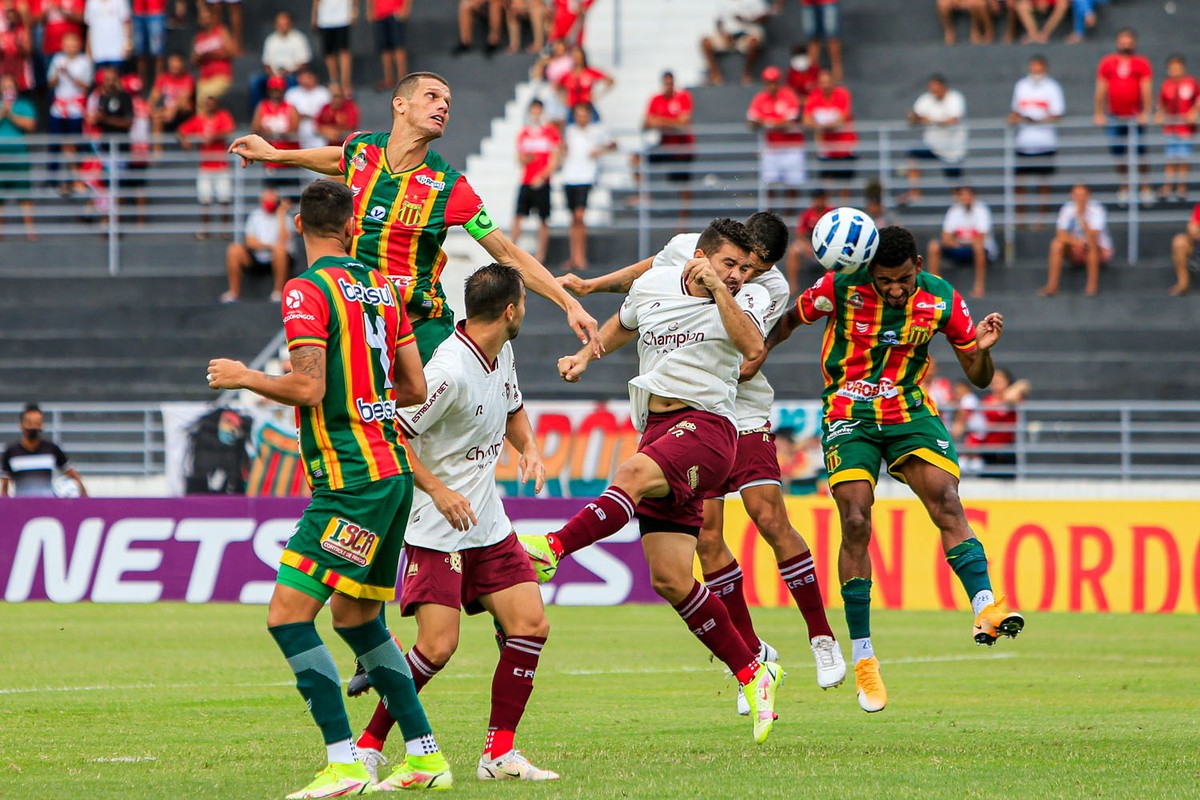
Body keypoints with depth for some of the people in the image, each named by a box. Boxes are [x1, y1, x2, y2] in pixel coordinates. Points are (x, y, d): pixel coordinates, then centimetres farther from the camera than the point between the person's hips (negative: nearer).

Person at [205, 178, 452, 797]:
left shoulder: (308, 292, -10)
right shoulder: (381, 287, 12)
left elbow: (308, 388, -18)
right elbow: (415, 387, 13)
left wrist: (244, 377, -2)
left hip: (349, 479, -8)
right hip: (393, 470, 8)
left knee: (287, 615, -10)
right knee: (356, 618, 19)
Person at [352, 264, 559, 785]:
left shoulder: (501, 353, 5)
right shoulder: (450, 370, -22)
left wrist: (529, 446, 6)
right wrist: (439, 491, -25)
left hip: (488, 526, 8)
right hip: (436, 530, -8)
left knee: (531, 625, -1)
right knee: (437, 647, -14)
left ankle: (499, 752, 7)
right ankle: (368, 745, 1)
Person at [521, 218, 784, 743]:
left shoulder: (748, 299, 1)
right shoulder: (652, 286, 13)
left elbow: (753, 348, -21)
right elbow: (623, 325, 35)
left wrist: (718, 289, -22)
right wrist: (585, 356, 21)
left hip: (706, 426, -6)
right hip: (658, 429, 6)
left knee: (634, 472, -38)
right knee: (670, 578, -3)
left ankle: (552, 550, -49)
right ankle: (752, 674, 5)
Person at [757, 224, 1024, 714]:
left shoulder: (942, 301, -7)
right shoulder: (840, 287, -12)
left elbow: (979, 378, 1)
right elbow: (791, 319, 8)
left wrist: (982, 349, -21)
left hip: (910, 412, 1)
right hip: (848, 414, -1)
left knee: (946, 500, -23)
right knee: (855, 523, -14)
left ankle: (984, 608, -31)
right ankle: (863, 659, -6)